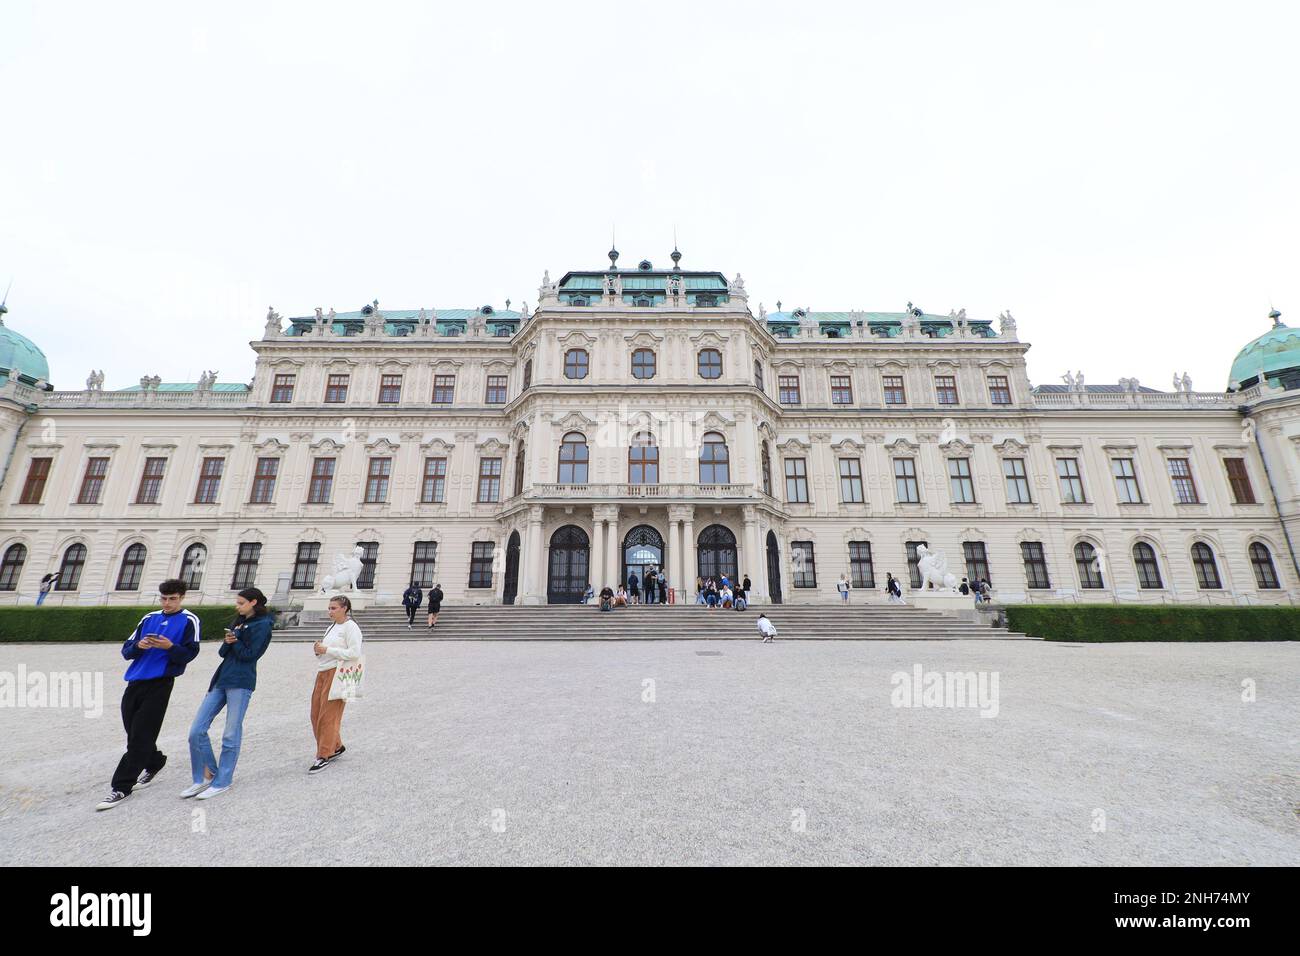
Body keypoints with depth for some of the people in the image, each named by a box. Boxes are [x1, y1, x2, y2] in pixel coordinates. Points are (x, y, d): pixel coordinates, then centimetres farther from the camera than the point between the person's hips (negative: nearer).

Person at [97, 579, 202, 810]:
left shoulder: (189, 620, -3)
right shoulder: (149, 618, 12)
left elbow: (190, 654, -9)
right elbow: (126, 650, 10)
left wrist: (170, 647, -25)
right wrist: (139, 646, -11)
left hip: (160, 684, -6)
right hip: (135, 682, 6)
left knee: (140, 736, -3)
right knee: (134, 732, 14)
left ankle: (122, 787, 7)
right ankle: (154, 761, 37)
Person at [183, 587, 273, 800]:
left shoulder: (262, 625, -7)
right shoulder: (239, 622, 19)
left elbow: (249, 655, -12)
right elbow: (223, 652, 15)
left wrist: (234, 641, 0)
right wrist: (228, 642, -6)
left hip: (241, 682, -8)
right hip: (221, 680, 8)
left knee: (231, 735, 0)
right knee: (197, 730, 5)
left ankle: (222, 782, 13)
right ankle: (207, 775, 20)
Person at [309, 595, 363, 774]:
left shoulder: (350, 627, -11)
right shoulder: (332, 626, 16)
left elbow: (354, 653, -19)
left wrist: (327, 650, -17)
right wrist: (319, 649, 3)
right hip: (323, 673, 9)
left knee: (328, 716, -3)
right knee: (316, 715, 13)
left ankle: (324, 756, 10)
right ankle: (336, 747, 28)